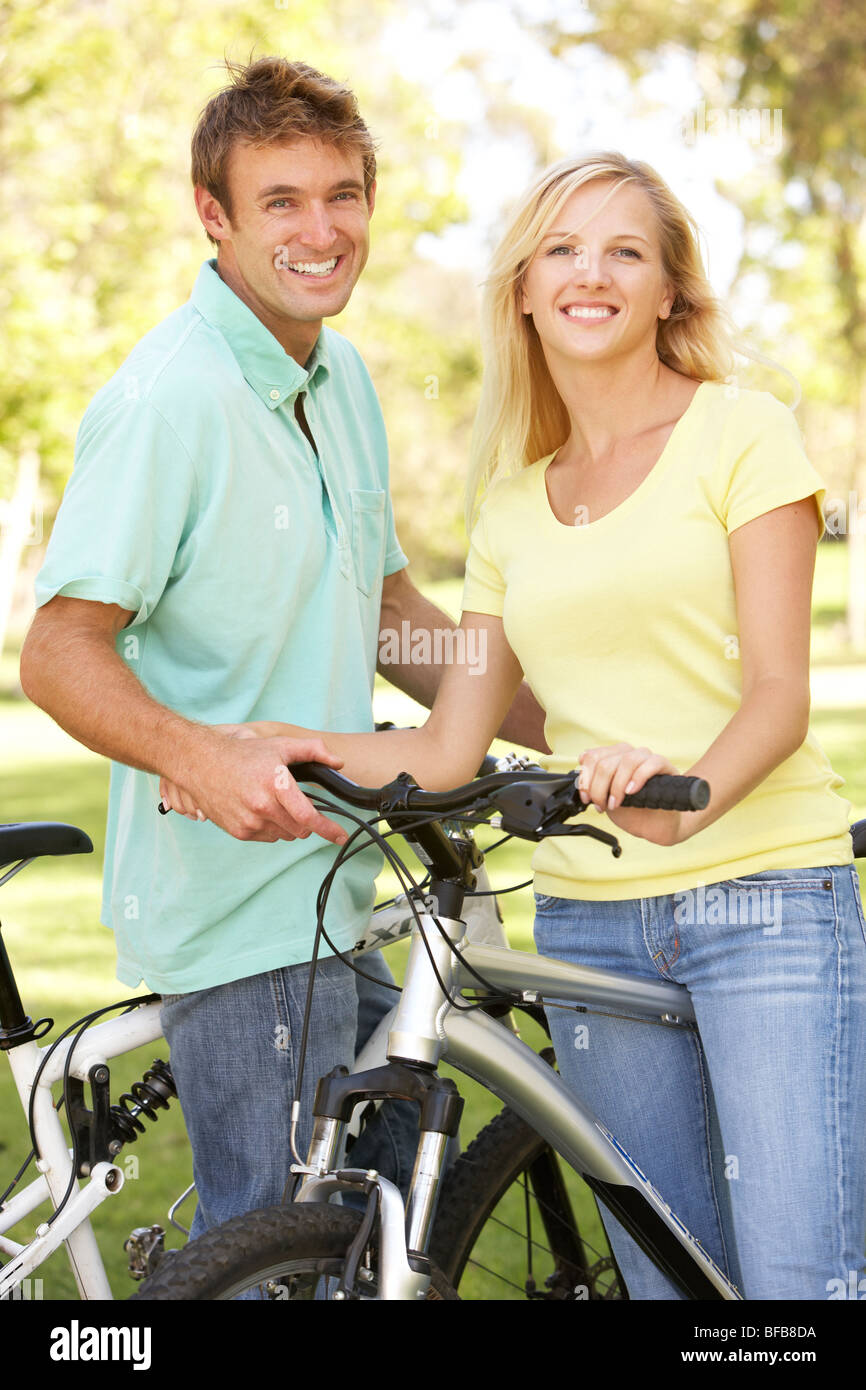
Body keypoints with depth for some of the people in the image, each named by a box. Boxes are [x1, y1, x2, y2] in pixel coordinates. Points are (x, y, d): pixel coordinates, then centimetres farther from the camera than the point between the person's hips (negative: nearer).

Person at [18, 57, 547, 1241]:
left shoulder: (341, 375, 11)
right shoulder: (169, 395, -17)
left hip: (334, 898, 9)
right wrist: (198, 756, -37)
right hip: (236, 917, -9)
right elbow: (60, 654, -20)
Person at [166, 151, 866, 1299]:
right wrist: (275, 741, -3)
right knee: (663, 1273, 8)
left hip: (764, 894, -4)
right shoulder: (512, 497, 14)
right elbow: (448, 750, 11)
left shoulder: (741, 432, 0)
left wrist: (686, 792, -29)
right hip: (587, 921, 5)